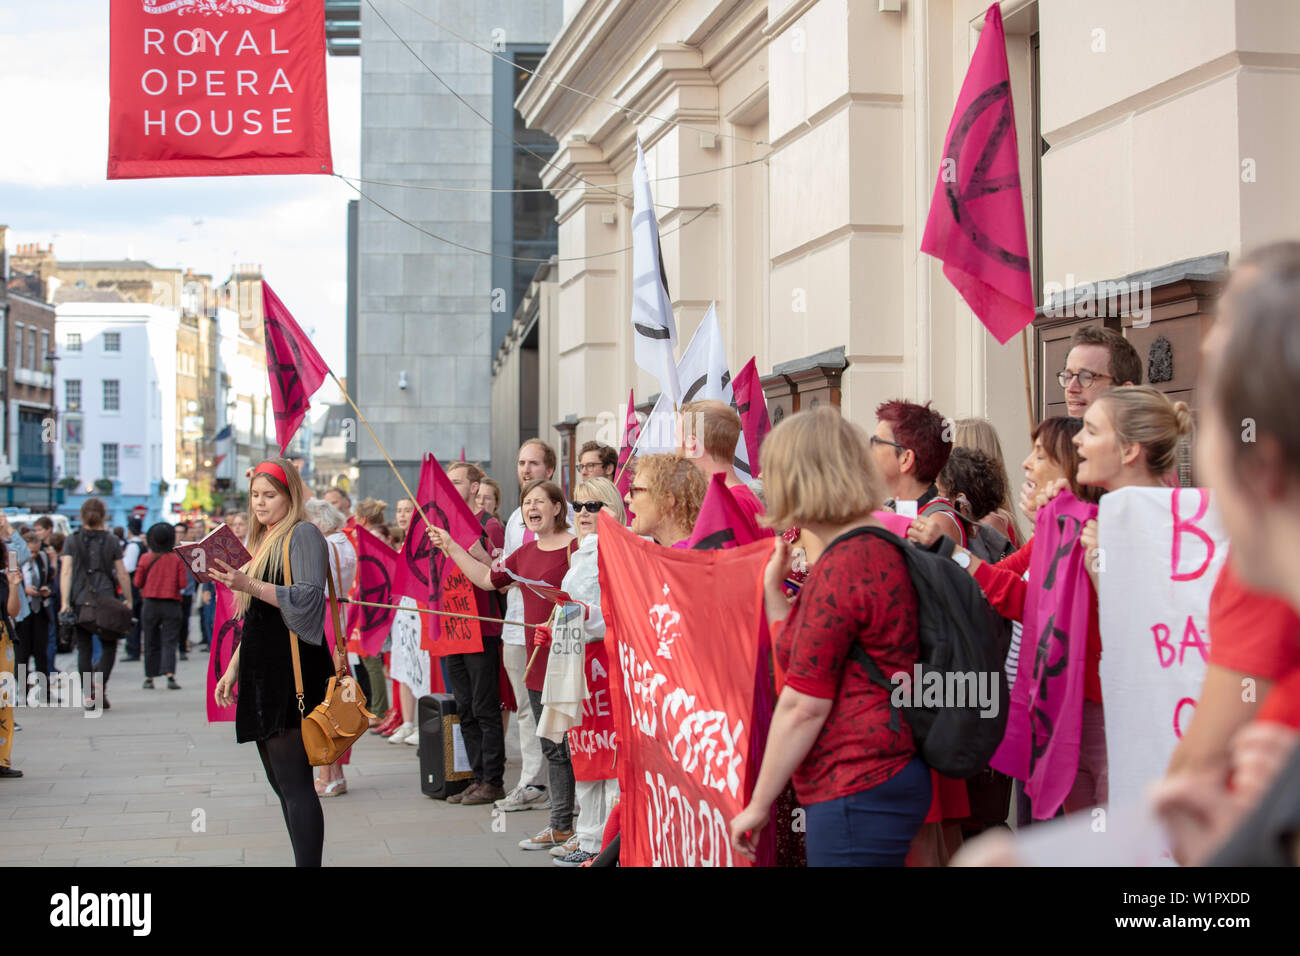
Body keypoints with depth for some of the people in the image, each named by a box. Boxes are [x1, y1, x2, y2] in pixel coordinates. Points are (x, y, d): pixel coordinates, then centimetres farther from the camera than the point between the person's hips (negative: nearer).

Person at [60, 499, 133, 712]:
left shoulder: (72, 541, 2)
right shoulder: (111, 540, 0)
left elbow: (66, 572, -6)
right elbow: (122, 574, 0)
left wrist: (65, 602, -7)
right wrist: (128, 599, 10)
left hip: (80, 600, 1)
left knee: (84, 648, 9)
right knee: (109, 645, 10)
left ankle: (90, 694, 6)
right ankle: (100, 685, -12)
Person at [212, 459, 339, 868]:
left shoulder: (302, 534, -3)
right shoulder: (260, 541, 23)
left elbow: (308, 597, -17)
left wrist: (250, 585, -24)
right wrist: (233, 669, 20)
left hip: (293, 668, -9)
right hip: (263, 673, 9)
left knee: (294, 781, -13)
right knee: (281, 781, 7)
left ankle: (309, 864, -14)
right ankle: (303, 860, 10)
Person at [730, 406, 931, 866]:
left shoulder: (843, 568, -16)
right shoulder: (878, 551, 15)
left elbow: (804, 705, -16)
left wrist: (759, 804, -9)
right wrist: (773, 587, 23)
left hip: (857, 794, -10)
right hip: (884, 778, 10)